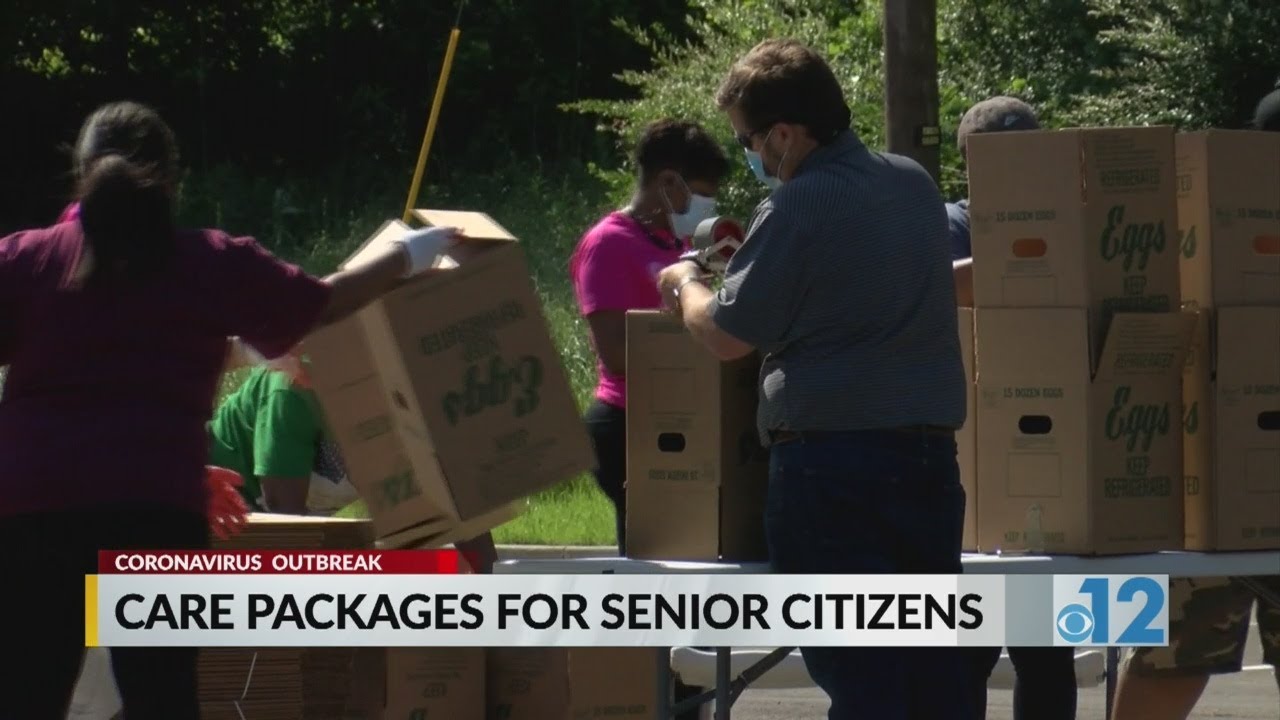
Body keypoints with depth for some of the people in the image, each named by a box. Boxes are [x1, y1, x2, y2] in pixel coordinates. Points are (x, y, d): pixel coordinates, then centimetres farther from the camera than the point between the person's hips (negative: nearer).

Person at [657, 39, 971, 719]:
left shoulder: (796, 207, -11)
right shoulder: (915, 184, 11)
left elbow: (727, 334, -6)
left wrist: (685, 285, 14)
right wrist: (750, 253, 34)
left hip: (830, 457, -7)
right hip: (930, 452, 7)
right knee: (934, 665, 9)